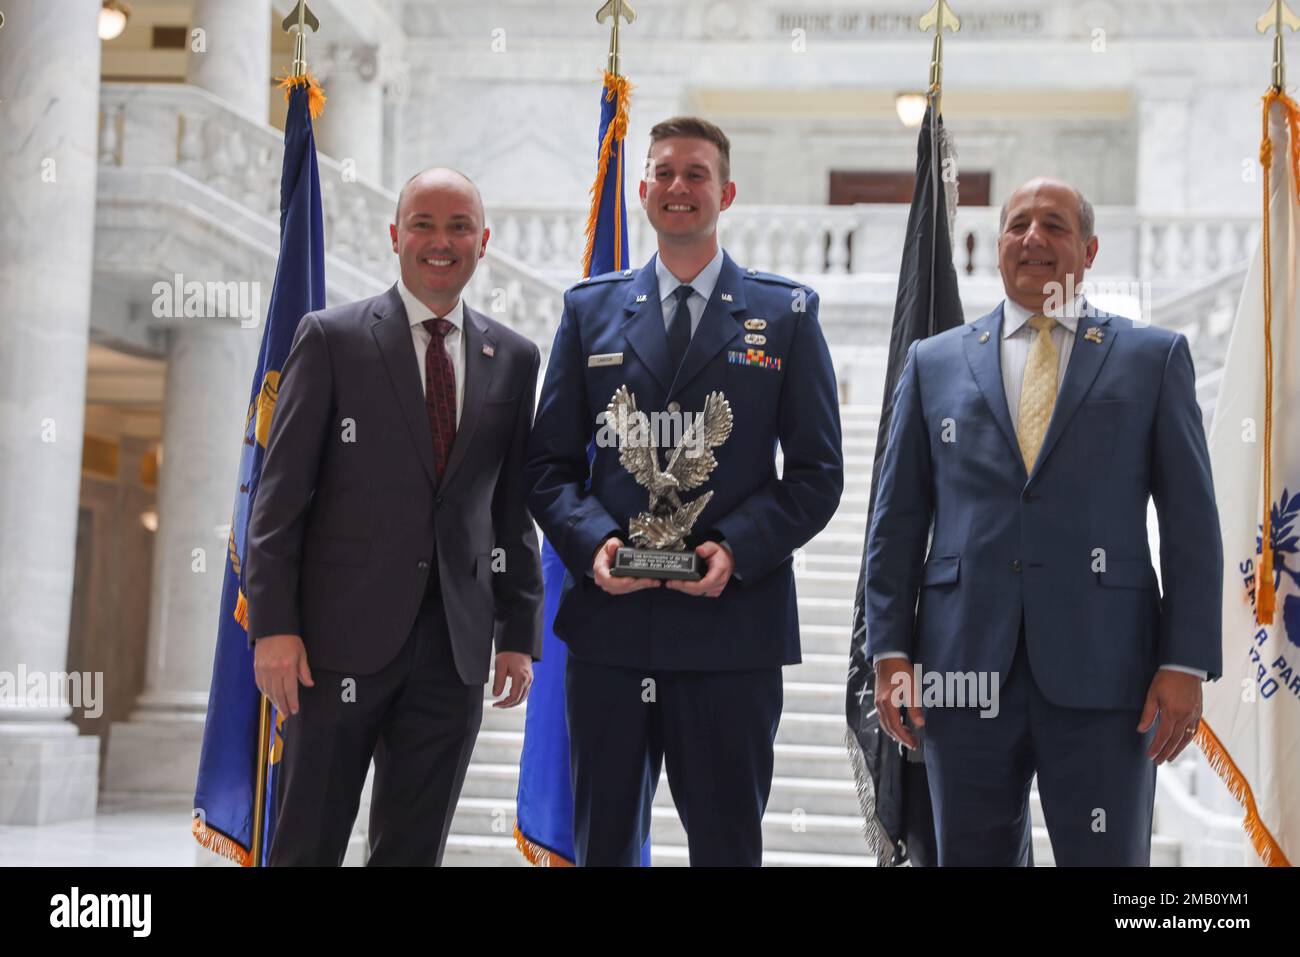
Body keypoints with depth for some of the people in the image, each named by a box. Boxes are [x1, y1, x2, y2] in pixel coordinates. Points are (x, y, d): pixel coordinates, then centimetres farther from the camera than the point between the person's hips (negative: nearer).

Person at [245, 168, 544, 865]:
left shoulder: (513, 358, 11)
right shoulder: (332, 338, 0)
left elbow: (514, 506, 12)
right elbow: (280, 494, -3)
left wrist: (520, 631, 8)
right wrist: (273, 625, -9)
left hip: (455, 647, 3)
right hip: (343, 634, -3)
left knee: (413, 850, 10)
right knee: (307, 847, 3)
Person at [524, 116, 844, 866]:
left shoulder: (786, 314, 6)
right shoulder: (591, 309, 12)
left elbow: (818, 472, 2)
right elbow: (549, 462, 9)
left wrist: (737, 550, -13)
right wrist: (592, 541, -10)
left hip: (732, 627, -1)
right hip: (610, 621, 2)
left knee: (729, 844, 7)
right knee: (603, 842, 10)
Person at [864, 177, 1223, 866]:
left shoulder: (1153, 357, 8)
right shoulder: (935, 362, 12)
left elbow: (1191, 522, 4)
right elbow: (897, 520, 11)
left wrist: (1187, 662, -5)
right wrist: (890, 650, 3)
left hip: (1102, 672, -1)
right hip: (966, 667, 2)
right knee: (973, 856, 7)